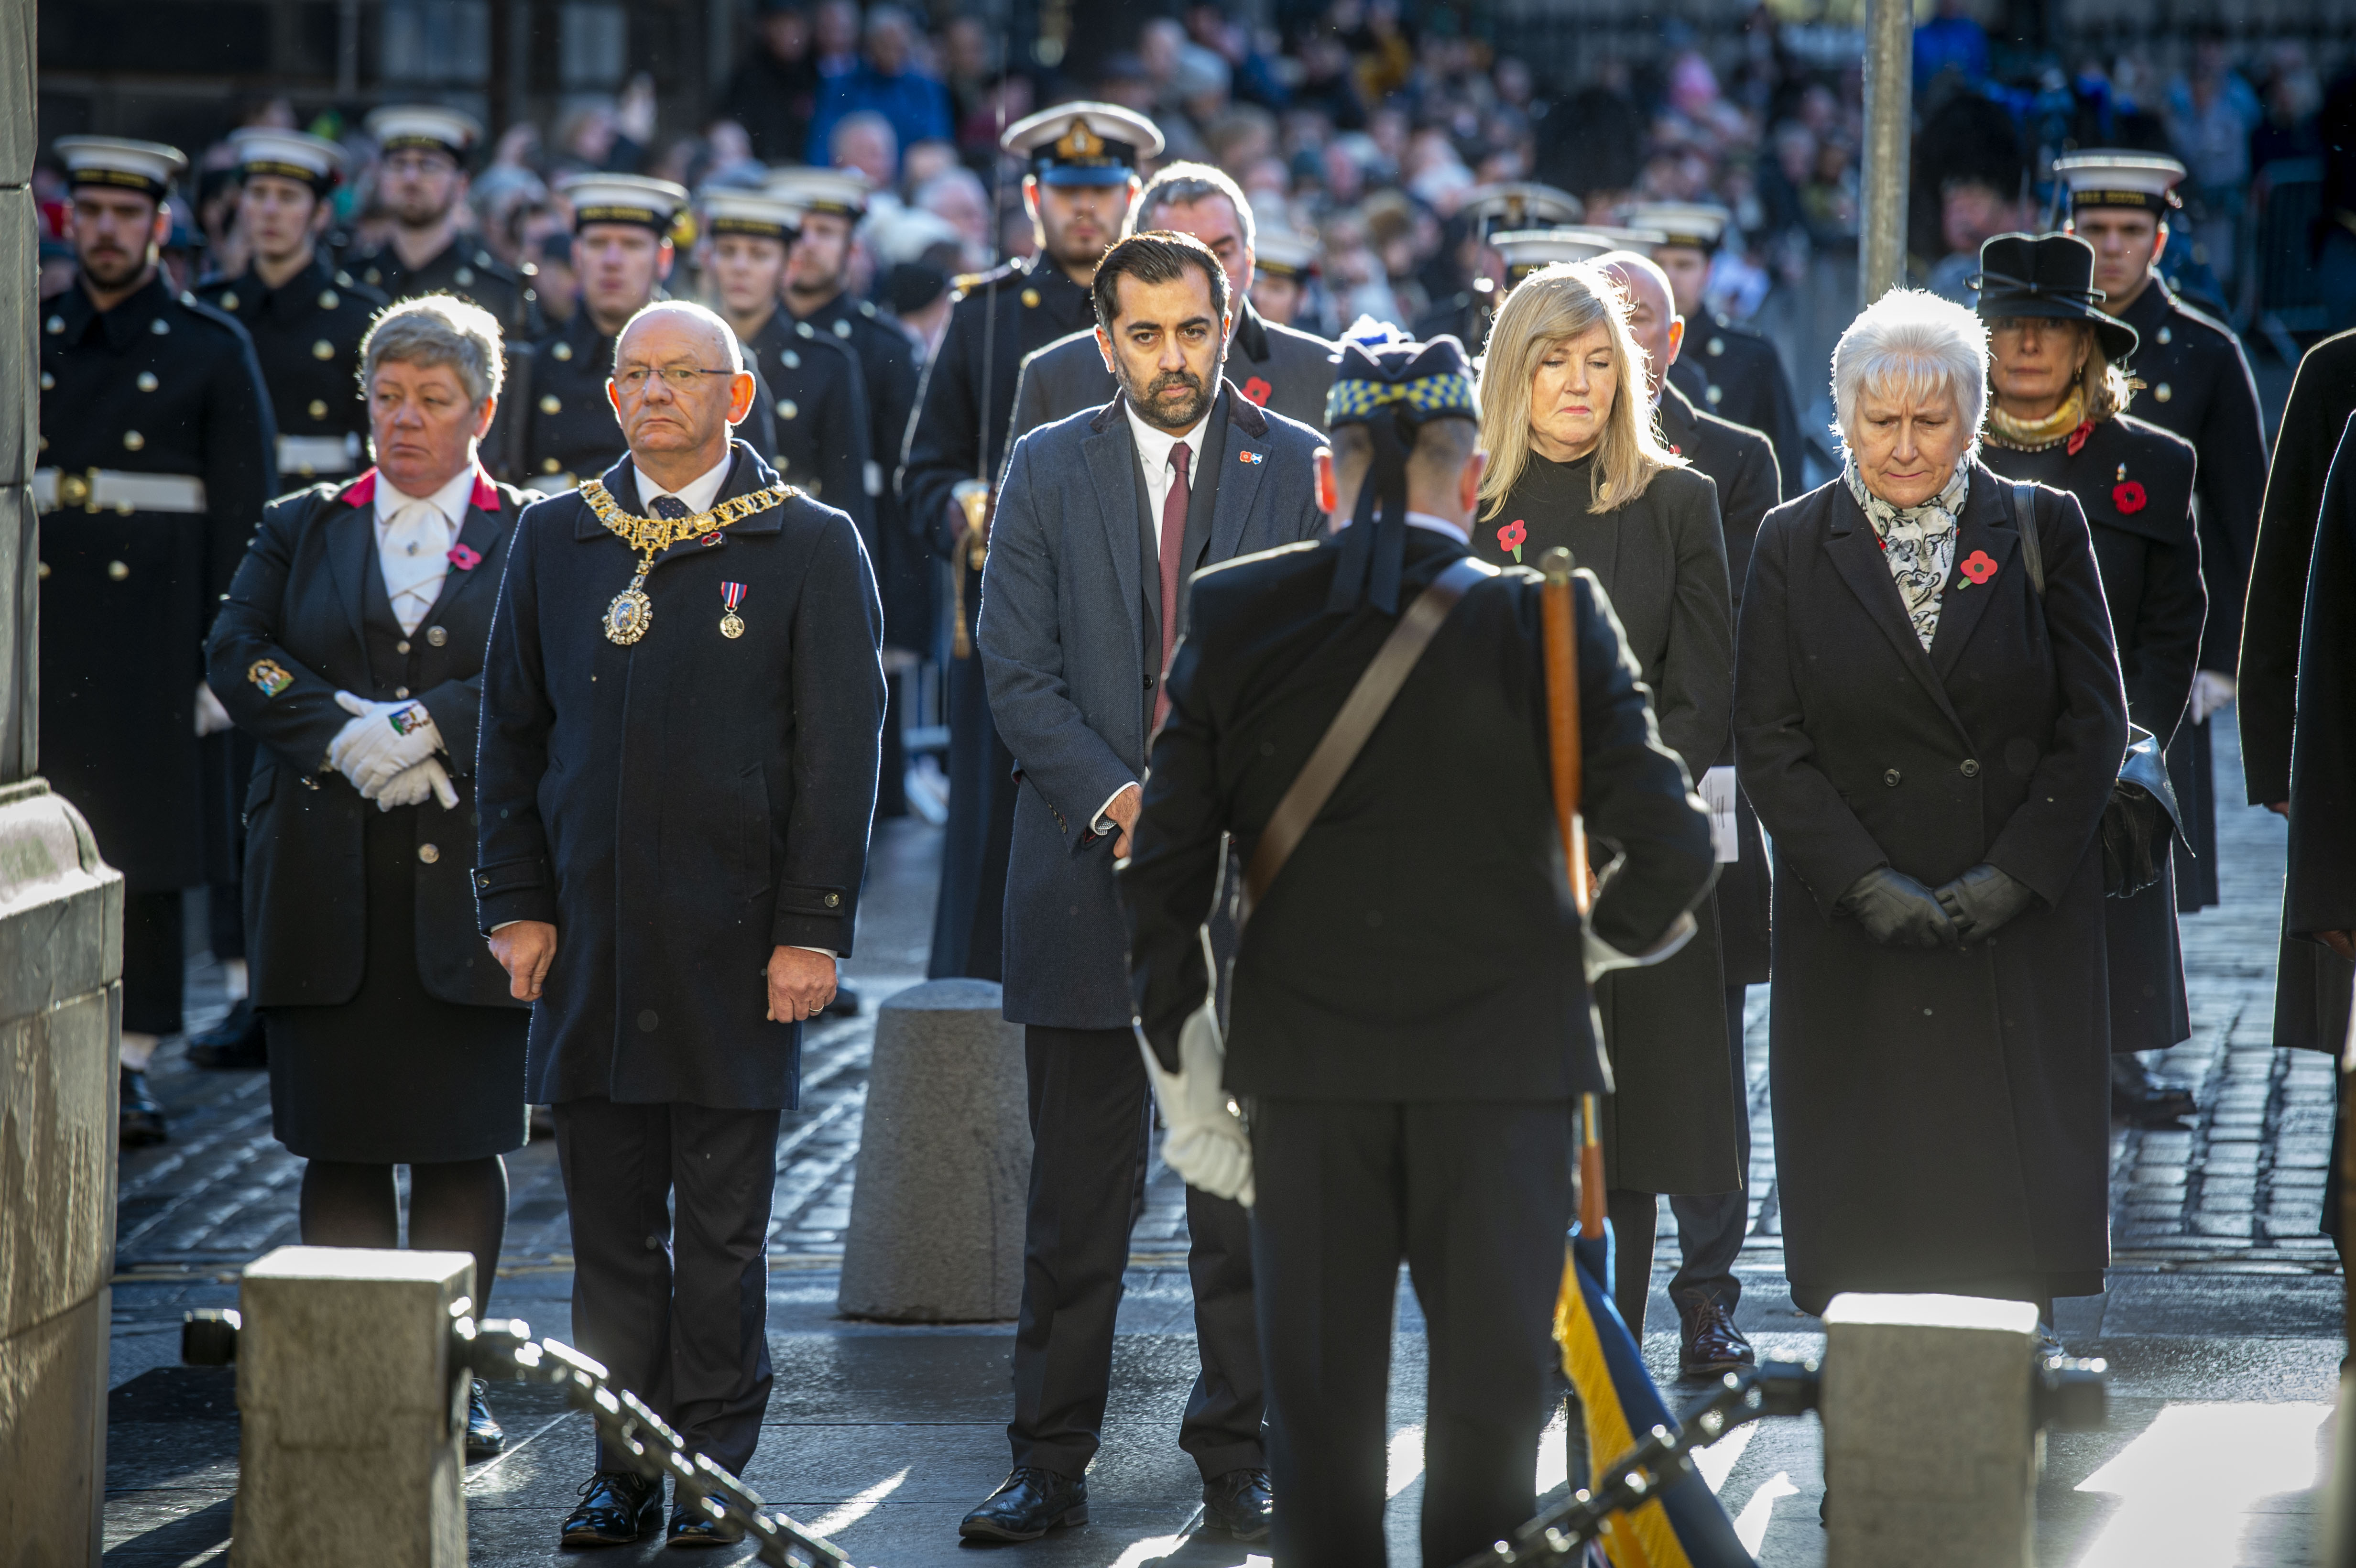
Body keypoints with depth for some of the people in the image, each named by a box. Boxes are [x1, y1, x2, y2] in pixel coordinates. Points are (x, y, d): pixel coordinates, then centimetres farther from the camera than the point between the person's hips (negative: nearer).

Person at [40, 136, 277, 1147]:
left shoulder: (212, 351, 2)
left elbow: (243, 513, 1)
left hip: (153, 635, -2)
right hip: (39, 635, 2)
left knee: (145, 850, 0)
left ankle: (130, 1061, 5)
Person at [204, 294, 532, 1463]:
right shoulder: (301, 528, 14)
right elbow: (237, 655, 0)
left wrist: (428, 729, -18)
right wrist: (350, 734, -13)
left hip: (469, 875, -2)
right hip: (327, 879, 2)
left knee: (462, 1139, 0)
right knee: (341, 1142, 2)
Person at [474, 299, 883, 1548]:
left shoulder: (811, 547, 1)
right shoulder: (554, 541, 11)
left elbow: (841, 751, -2)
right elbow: (510, 732, 12)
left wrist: (811, 930, -9)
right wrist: (518, 906, 3)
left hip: (734, 940, -3)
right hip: (591, 941, 3)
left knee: (721, 1231, 1)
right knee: (610, 1223, 5)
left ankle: (711, 1468, 8)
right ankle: (624, 1472, 12)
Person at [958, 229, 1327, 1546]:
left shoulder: (1298, 467, 4)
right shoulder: (1049, 471, 6)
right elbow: (1019, 674, 1)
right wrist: (1118, 802, -12)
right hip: (1089, 880, 0)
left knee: (1249, 1195, 3)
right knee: (1077, 1202, 3)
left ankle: (1239, 1460, 12)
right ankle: (1053, 1464, 9)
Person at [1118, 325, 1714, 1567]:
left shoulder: (1233, 613, -1)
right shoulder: (1547, 617, -7)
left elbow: (1165, 858, 0)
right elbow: (1669, 842, -10)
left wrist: (1175, 1048, 9)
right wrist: (1616, 930, 12)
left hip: (1304, 1058, 1)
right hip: (1503, 1059, -1)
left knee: (1319, 1387, 10)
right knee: (1492, 1381, 8)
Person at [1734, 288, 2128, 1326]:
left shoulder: (2044, 530, 4)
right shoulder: (1793, 545, 5)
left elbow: (2094, 723, 2)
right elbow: (1769, 740, 0)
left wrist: (2017, 873, -10)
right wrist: (1865, 883, -11)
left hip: (2022, 923, 0)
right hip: (1856, 931, 0)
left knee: (2015, 1210, -2)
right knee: (1871, 1215, -2)